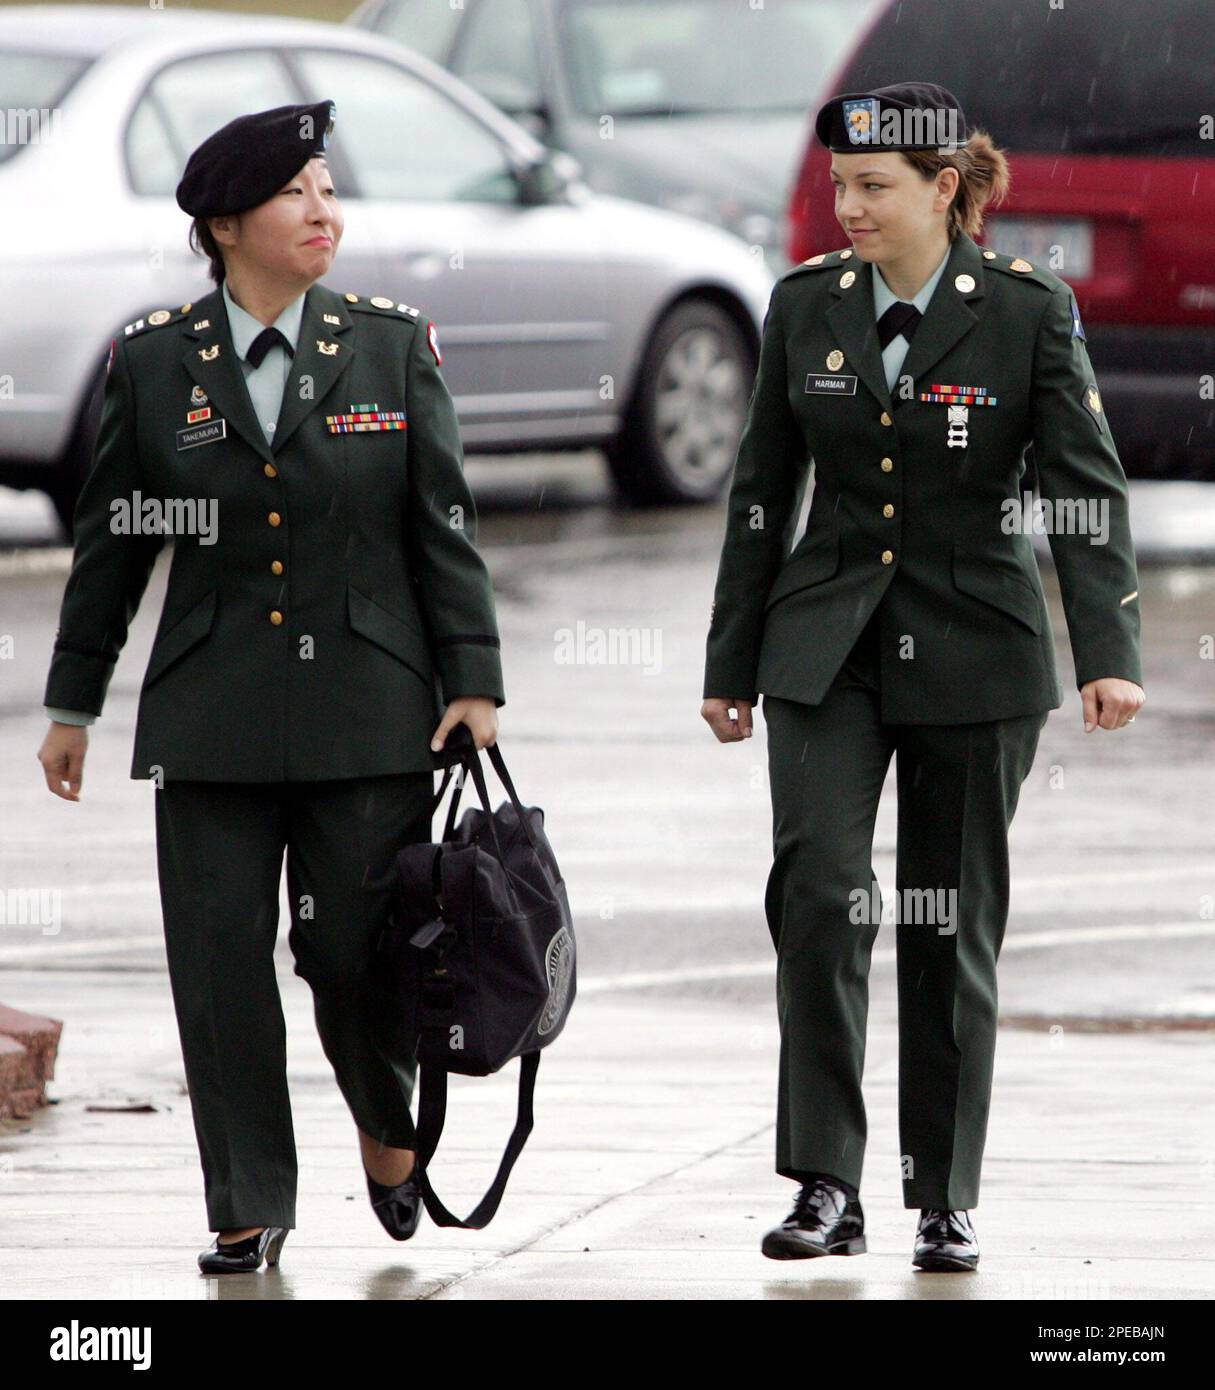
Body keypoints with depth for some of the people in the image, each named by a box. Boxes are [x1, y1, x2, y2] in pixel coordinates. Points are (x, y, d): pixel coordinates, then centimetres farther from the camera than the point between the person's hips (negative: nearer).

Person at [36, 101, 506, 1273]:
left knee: (354, 948, -1)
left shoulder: (394, 345, 3)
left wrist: (474, 681, -2)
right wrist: (72, 704, 11)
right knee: (221, 959, -1)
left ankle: (389, 1129, 29)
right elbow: (109, 543, 9)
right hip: (212, 714, 1)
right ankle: (248, 1206, 10)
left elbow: (444, 525, 4)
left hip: (368, 710, -1)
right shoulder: (152, 360, 3)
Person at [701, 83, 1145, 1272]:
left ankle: (946, 1202, 15)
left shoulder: (1028, 312, -6)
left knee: (955, 926, 4)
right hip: (826, 648, 2)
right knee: (819, 892, -15)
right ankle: (825, 1187, -10)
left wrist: (1107, 656, -23)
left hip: (974, 655, -2)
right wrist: (730, 662, 11)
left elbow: (1087, 486, -11)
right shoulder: (805, 305, 3)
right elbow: (761, 494, 10)